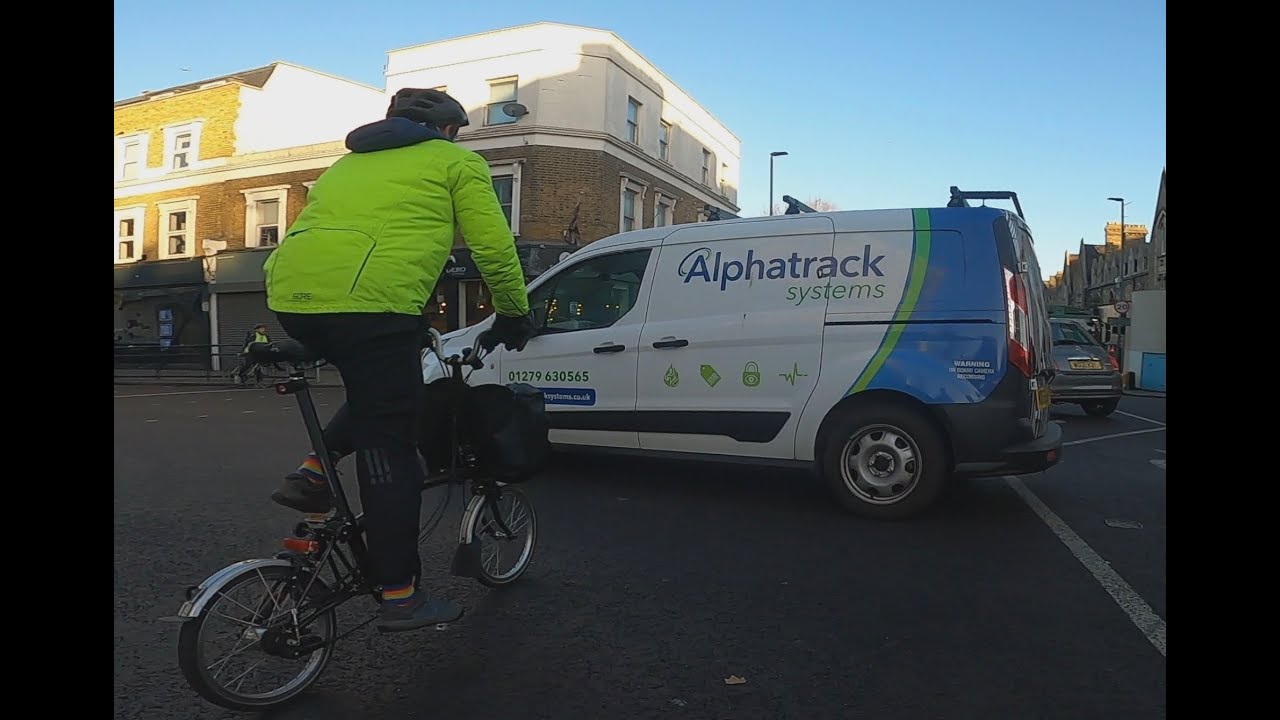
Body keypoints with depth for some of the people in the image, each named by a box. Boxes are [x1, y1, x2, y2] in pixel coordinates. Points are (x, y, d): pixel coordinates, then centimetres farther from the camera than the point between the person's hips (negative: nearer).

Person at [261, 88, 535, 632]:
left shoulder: (350, 163, 33)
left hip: (290, 292, 7)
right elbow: (494, 248, 8)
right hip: (369, 300, -7)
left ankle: (312, 474, 14)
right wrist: (514, 316, 22)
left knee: (375, 393, 30)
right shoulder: (455, 161, 15)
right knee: (389, 447, 0)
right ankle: (400, 597, 7)